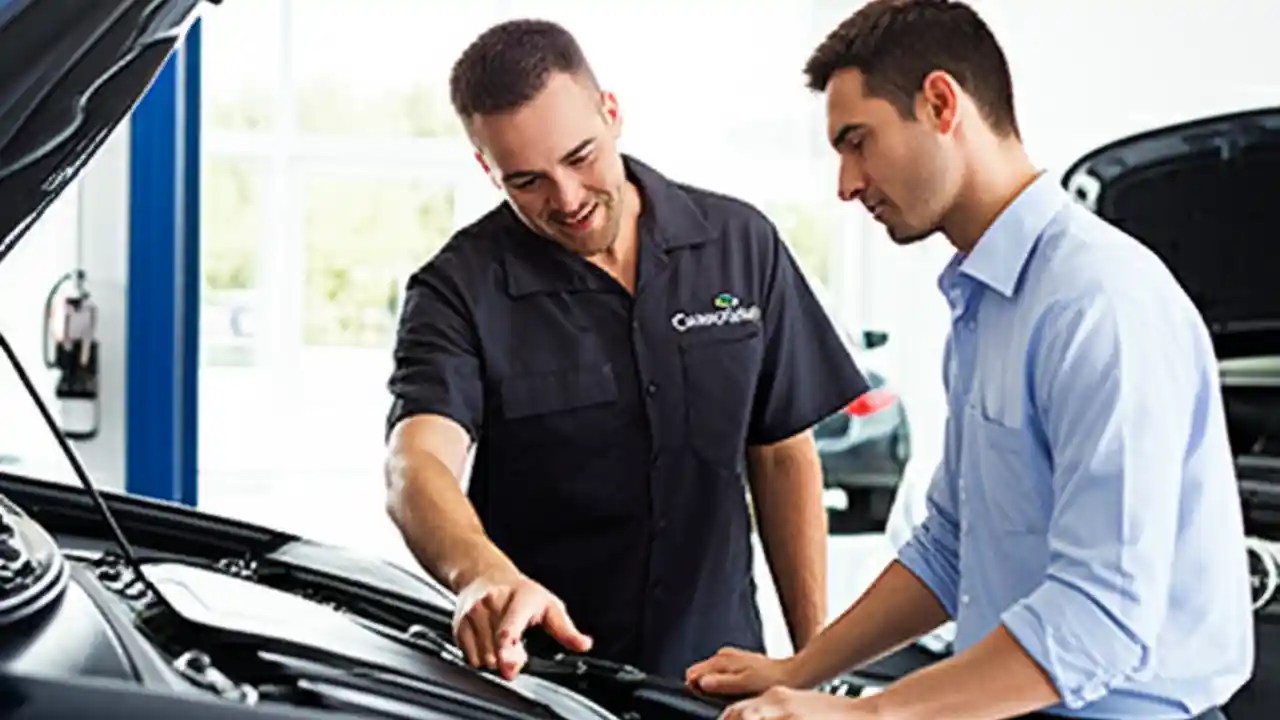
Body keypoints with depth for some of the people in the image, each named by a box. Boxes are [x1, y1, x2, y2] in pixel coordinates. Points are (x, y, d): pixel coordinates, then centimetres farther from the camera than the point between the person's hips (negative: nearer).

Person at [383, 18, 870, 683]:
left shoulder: (742, 245, -1)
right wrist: (484, 576, -50)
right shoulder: (460, 292, -12)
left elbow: (784, 458, 4)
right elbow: (417, 464, -28)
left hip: (719, 670, 2)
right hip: (535, 676, -2)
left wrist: (815, 655, 1)